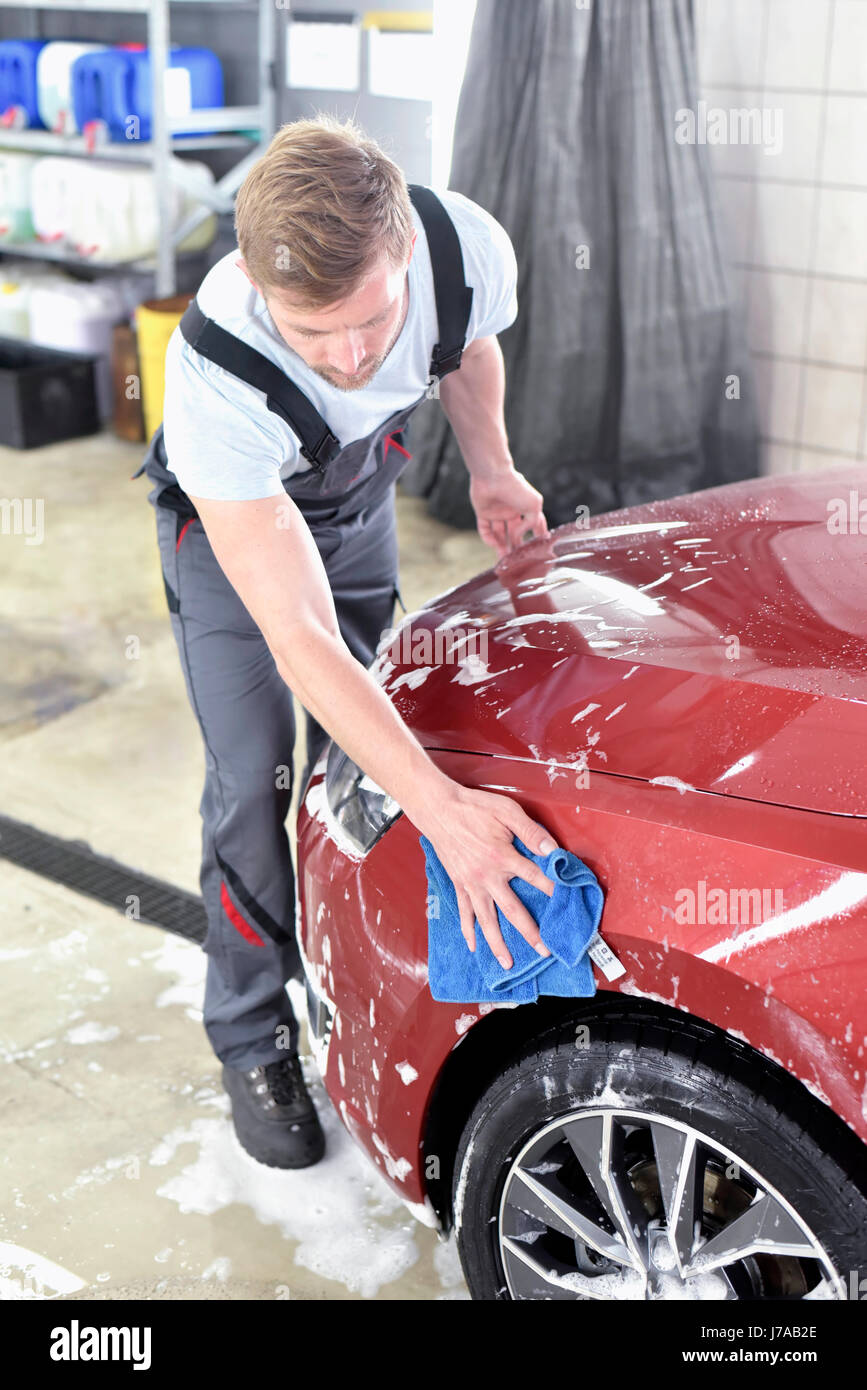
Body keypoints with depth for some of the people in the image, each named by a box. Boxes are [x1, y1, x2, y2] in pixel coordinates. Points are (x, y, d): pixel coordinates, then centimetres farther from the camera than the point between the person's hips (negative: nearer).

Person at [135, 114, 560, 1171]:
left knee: (363, 750, 8)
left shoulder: (469, 249, -33)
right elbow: (298, 637, -45)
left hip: (357, 506, 4)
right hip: (228, 528, -4)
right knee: (254, 782, -10)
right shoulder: (215, 377, -45)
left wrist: (491, 469, -8)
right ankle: (254, 1042, 9)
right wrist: (442, 807, -51)